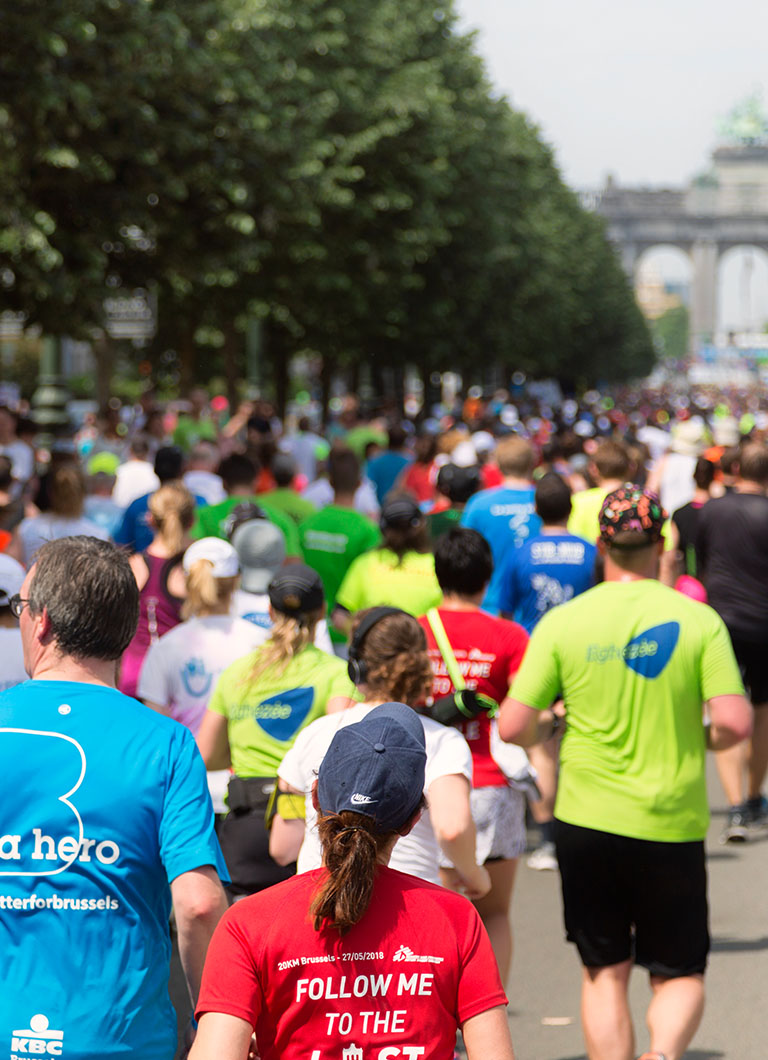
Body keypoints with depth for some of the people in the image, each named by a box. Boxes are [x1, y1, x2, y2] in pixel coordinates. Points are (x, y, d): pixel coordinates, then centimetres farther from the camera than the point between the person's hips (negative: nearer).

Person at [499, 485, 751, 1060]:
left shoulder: (563, 621, -4)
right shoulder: (698, 619, -5)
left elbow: (513, 726, -6)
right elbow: (735, 722, -13)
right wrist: (694, 740, 8)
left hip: (588, 819, 1)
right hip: (673, 824, -1)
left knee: (605, 974, 14)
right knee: (680, 975, 11)